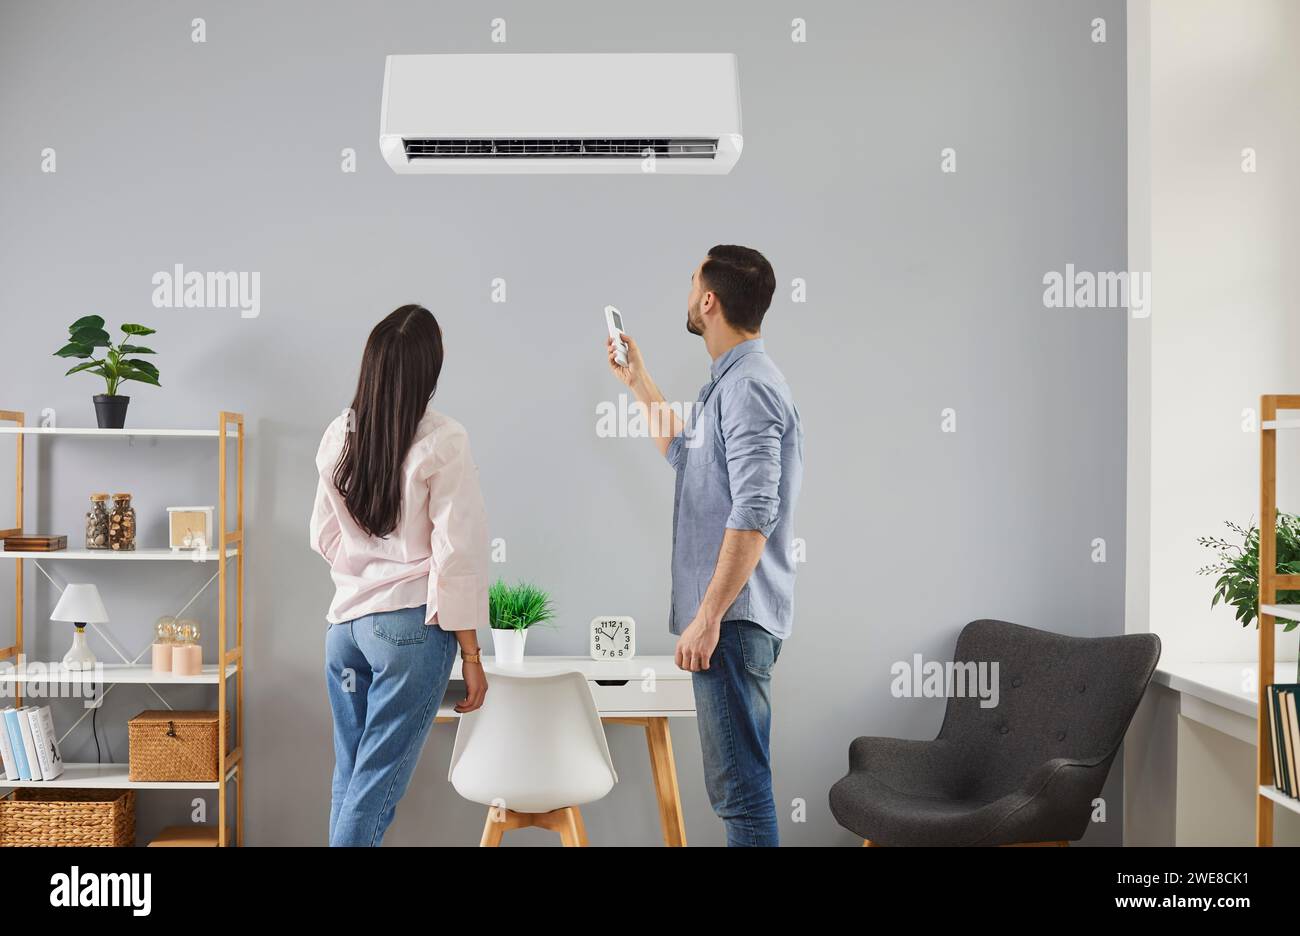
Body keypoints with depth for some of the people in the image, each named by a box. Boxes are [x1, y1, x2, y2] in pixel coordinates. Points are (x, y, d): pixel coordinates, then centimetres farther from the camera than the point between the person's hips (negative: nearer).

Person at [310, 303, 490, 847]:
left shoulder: (338, 436, 5)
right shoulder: (442, 441, -11)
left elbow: (323, 538, 14)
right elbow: (456, 554, -11)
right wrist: (471, 654, -5)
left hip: (344, 620, 5)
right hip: (412, 624, -5)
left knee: (349, 777, 14)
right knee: (376, 785, 0)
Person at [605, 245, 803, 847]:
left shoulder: (749, 386, -15)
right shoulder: (730, 382, 18)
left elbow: (754, 514, -23)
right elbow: (684, 453, 36)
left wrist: (708, 617, -24)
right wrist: (638, 382, 36)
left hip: (732, 616, -11)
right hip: (730, 614, 11)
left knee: (740, 786, -6)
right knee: (739, 780, 17)